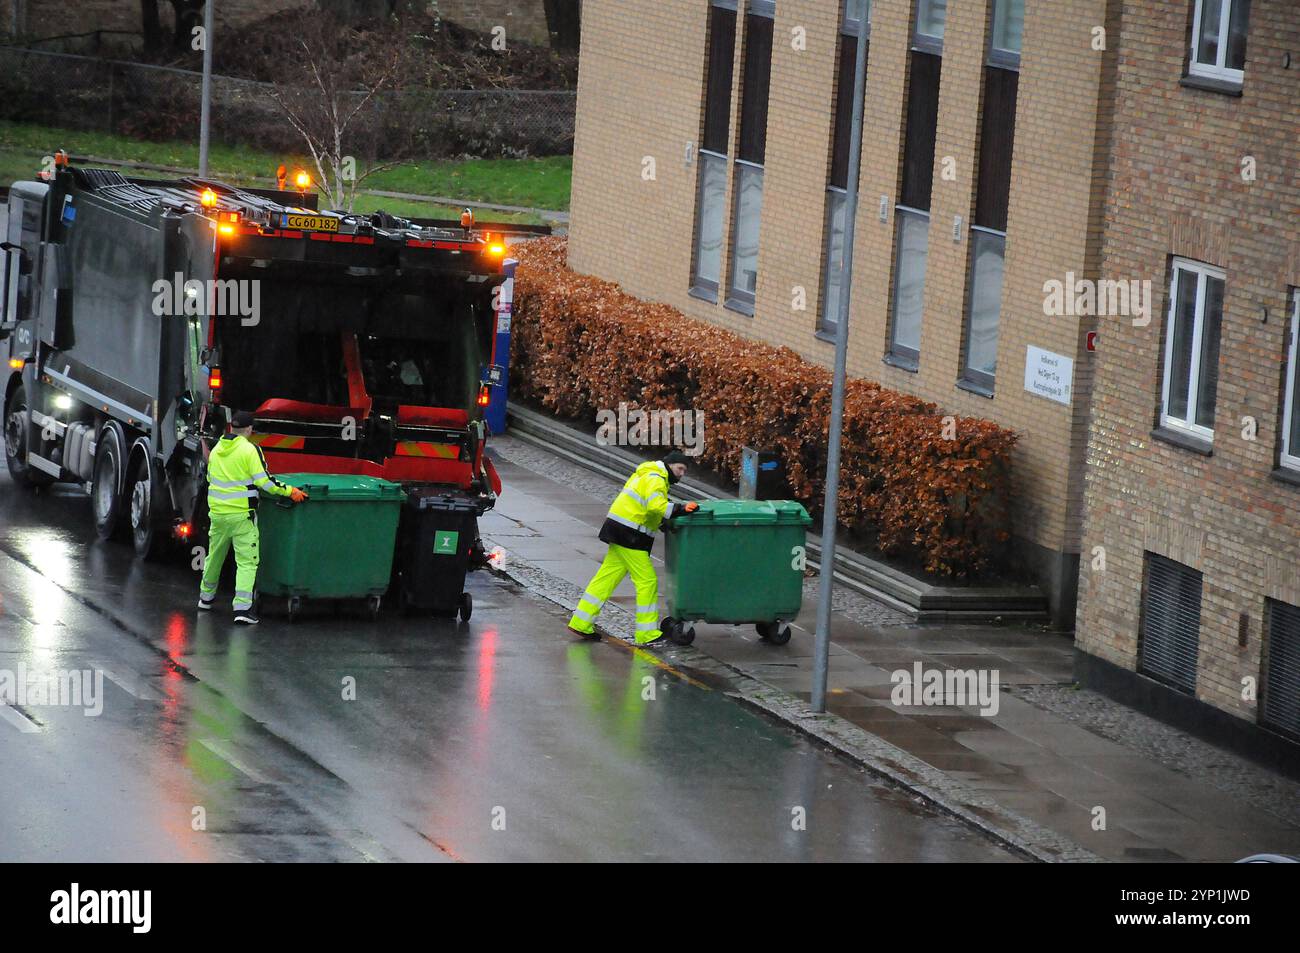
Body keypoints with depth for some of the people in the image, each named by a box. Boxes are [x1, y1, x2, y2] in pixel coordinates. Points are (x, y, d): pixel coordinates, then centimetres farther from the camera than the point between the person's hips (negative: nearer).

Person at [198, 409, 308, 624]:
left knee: (214, 556, 23)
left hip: (217, 513, 6)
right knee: (246, 561, -3)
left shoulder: (216, 450, 9)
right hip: (242, 515, -6)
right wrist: (289, 491, -9)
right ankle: (242, 607, -13)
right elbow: (264, 481, -16)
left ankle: (206, 596, 40)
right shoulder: (250, 450, -11)